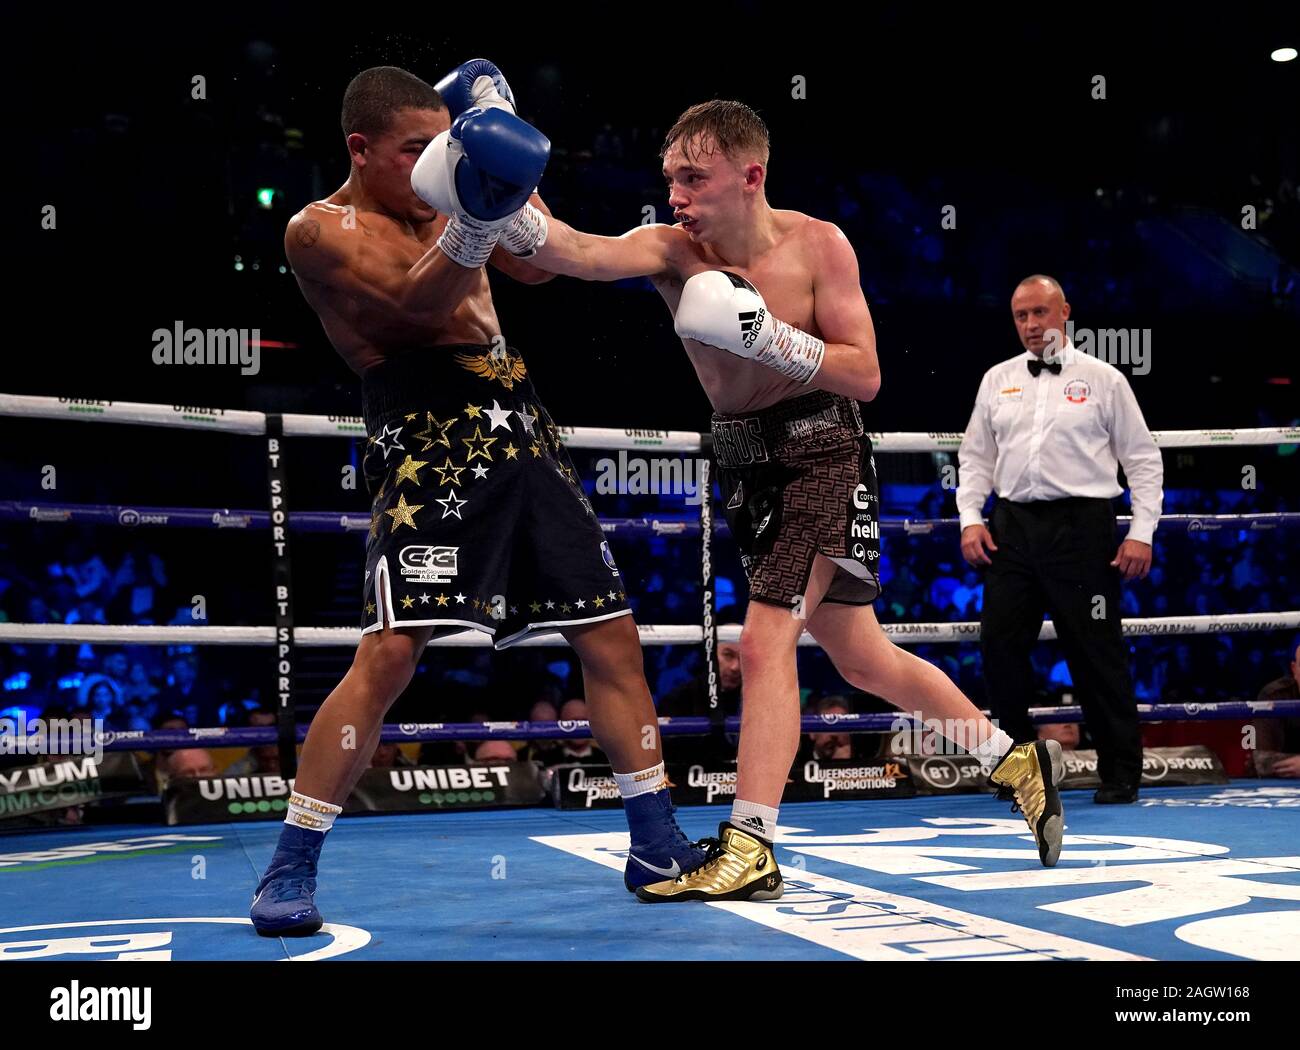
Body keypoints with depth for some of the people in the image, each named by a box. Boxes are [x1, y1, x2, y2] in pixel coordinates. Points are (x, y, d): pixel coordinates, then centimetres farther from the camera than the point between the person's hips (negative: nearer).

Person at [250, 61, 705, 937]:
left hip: (520, 431, 7)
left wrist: (508, 148, 17)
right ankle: (291, 869, -8)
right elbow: (416, 301, -16)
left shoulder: (439, 202, 21)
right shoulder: (320, 230, -1)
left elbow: (539, 264, 24)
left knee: (611, 632, 7)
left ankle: (658, 845, 17)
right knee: (391, 650, -19)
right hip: (429, 435, -7)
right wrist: (475, 223, -33)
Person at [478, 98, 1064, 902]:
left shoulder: (818, 247, -12)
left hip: (821, 454, -5)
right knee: (860, 658, 15)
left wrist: (773, 339, -27)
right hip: (749, 466, 5)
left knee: (764, 642, -17)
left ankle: (749, 848, -11)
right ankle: (1017, 759, 34)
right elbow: (585, 255, -27)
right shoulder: (671, 250, -7)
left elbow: (866, 375, -14)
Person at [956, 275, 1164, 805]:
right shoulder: (998, 380, 15)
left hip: (1080, 526, -4)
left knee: (1097, 651, -2)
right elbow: (975, 457, 18)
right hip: (1012, 527, 4)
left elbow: (1144, 459, 4)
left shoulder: (1102, 379, 4)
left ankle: (1121, 774, 9)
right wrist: (970, 518, 4)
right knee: (1000, 644, 2)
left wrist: (1141, 532, -3)